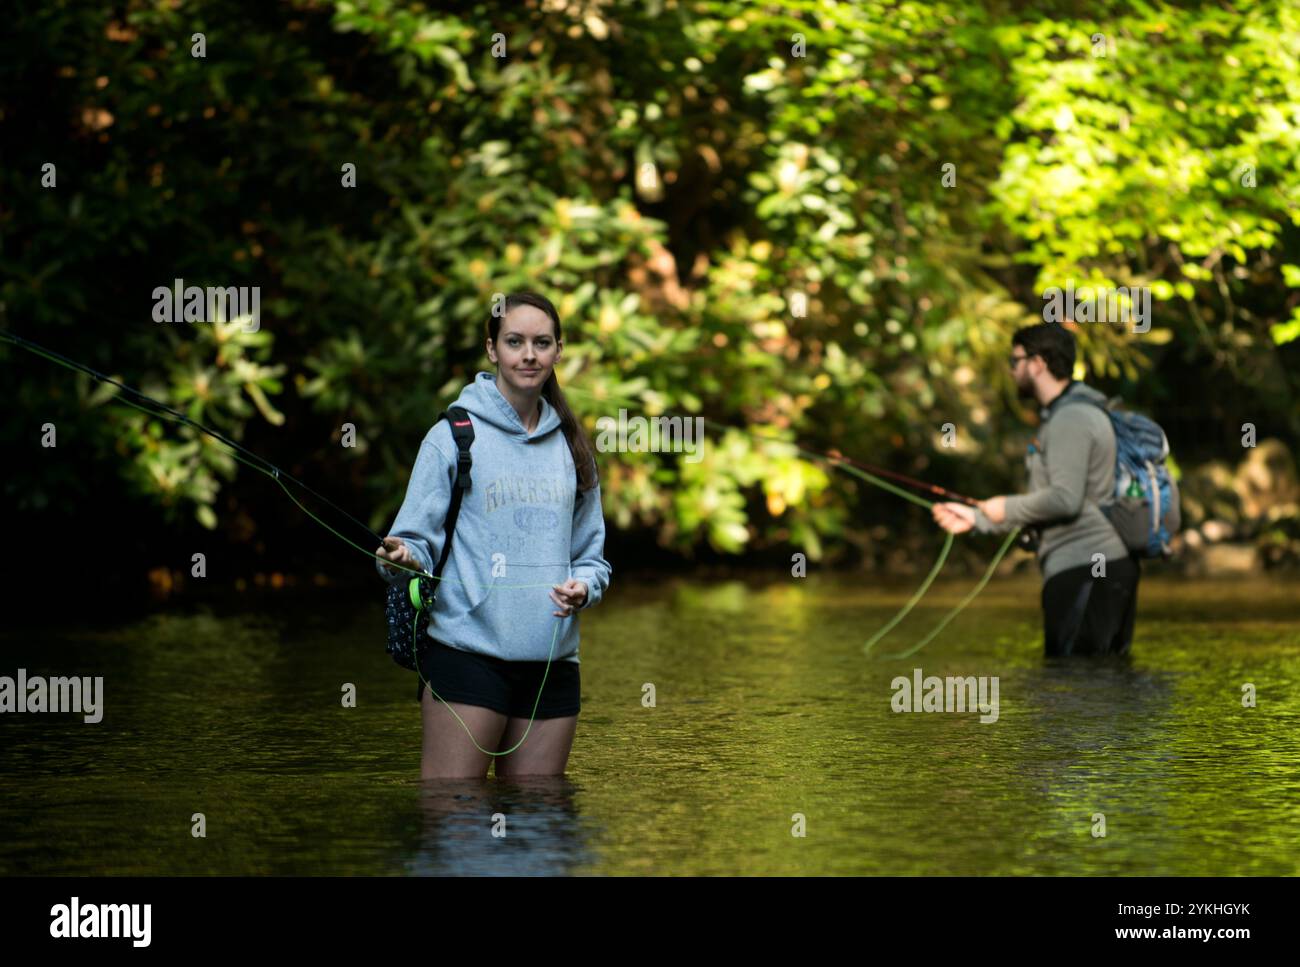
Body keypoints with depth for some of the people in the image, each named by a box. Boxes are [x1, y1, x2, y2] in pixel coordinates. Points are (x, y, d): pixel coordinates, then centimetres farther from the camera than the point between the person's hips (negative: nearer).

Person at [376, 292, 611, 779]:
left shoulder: (570, 446, 15)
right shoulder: (453, 435, 0)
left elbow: (591, 553, 19)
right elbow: (418, 537, -3)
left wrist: (585, 586, -3)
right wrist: (402, 559, -26)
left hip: (553, 662, 5)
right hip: (468, 652, -5)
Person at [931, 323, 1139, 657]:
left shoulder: (1070, 419, -11)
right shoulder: (1073, 413, 23)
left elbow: (1065, 499, -21)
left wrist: (1007, 508, -5)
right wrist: (977, 518, 22)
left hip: (1082, 570, -10)